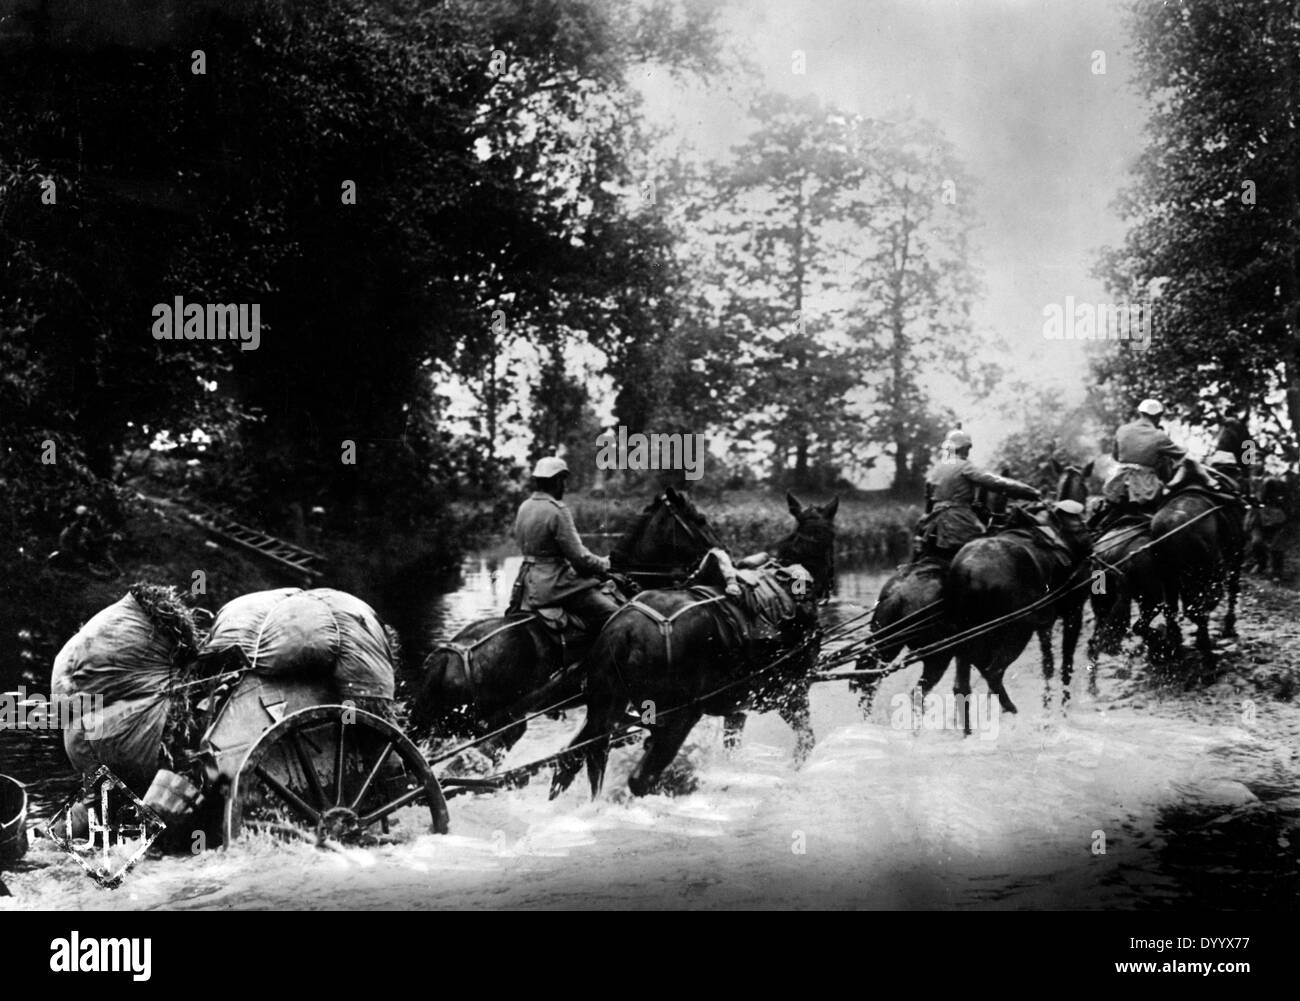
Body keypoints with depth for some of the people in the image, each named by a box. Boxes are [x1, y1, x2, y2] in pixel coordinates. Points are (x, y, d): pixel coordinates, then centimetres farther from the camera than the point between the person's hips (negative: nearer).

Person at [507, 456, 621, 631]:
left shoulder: (524, 507, 10)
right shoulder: (557, 510, -16)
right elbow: (578, 556, -16)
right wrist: (604, 564, 3)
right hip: (554, 583, -9)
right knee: (613, 616, -12)